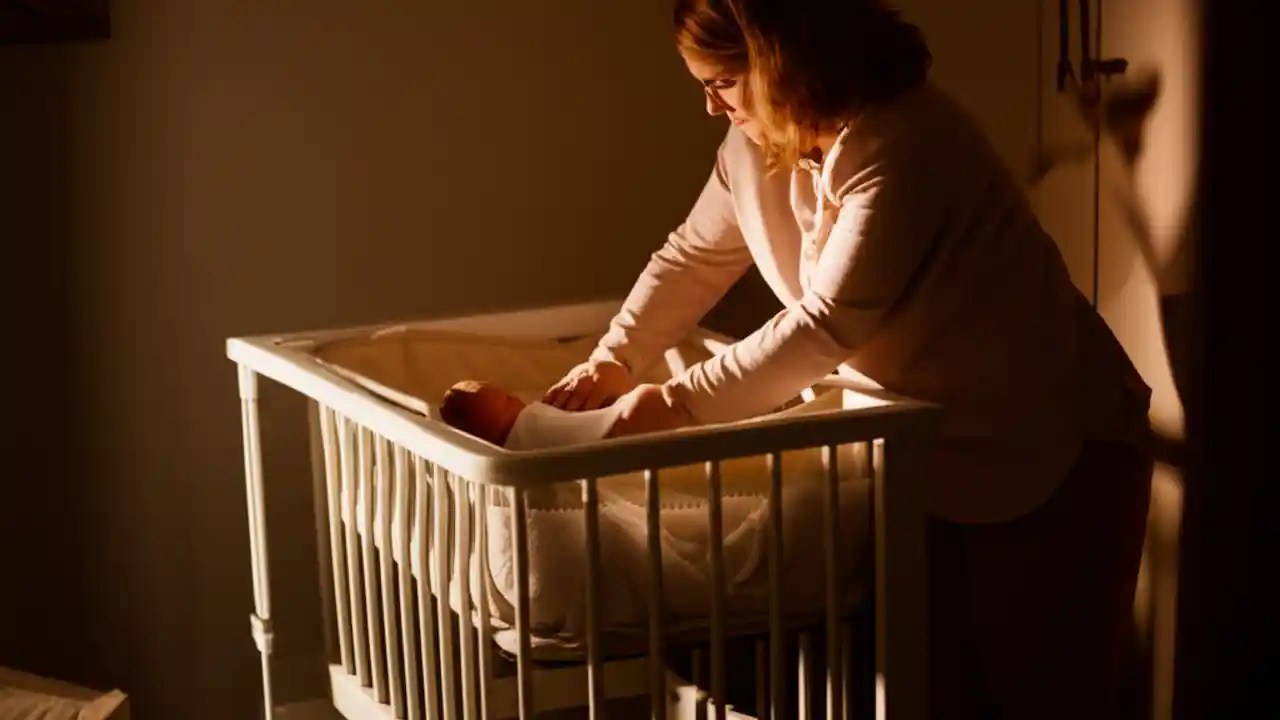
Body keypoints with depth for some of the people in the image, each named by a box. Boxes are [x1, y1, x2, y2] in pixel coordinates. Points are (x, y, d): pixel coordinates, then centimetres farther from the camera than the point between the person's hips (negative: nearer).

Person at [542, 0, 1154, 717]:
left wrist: (679, 402, -26)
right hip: (929, 444, 8)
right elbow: (692, 259, 12)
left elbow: (829, 323, -31)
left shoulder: (903, 144, -27)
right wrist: (614, 359, -1)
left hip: (1047, 448, -7)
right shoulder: (756, 144, -1)